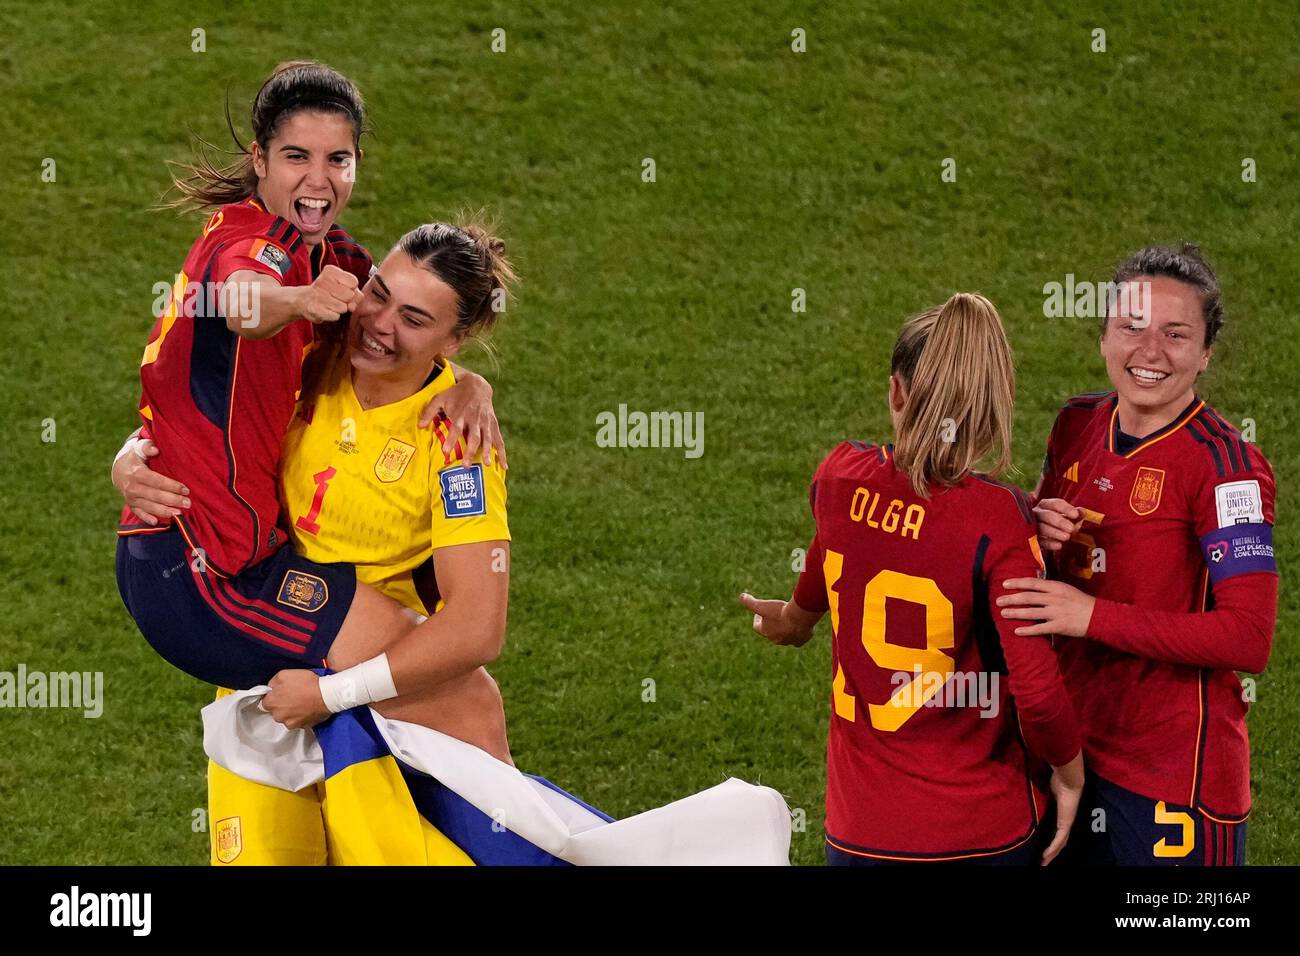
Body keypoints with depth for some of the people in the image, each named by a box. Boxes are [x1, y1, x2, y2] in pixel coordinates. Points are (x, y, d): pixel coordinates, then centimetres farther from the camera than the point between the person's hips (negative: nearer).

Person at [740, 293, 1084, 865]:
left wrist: (797, 615, 41)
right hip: (985, 833, -3)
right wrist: (1070, 773, -1)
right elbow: (1036, 688, -21)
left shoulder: (839, 478, -5)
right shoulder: (999, 519, -19)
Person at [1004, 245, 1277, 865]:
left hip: (1177, 774, -6)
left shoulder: (1225, 464, -17)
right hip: (1074, 742, 6)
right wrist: (1038, 531, -7)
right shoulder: (1078, 425, 2)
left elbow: (1250, 640, -23)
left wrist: (1094, 616, -26)